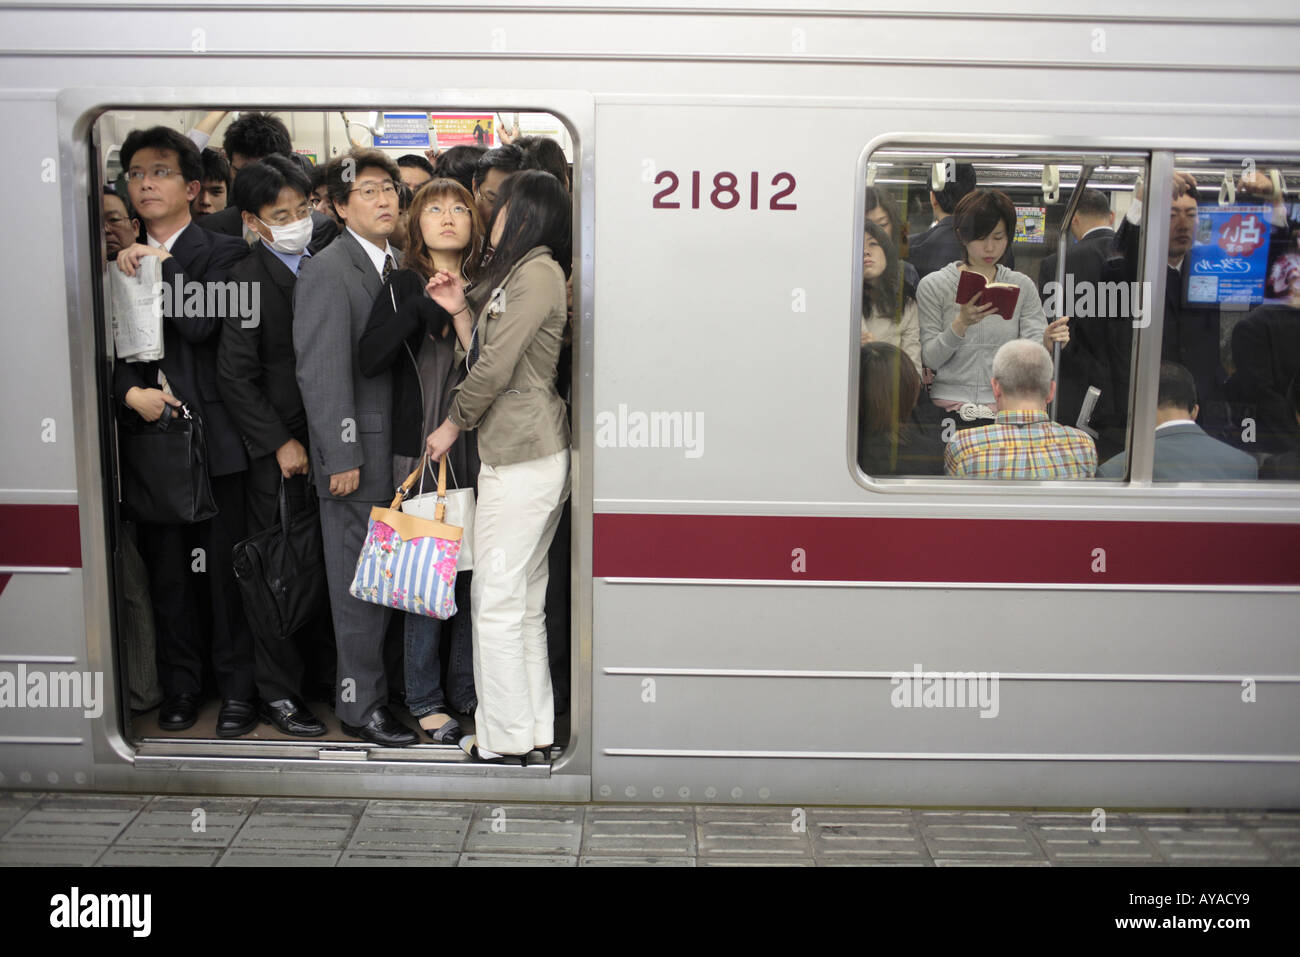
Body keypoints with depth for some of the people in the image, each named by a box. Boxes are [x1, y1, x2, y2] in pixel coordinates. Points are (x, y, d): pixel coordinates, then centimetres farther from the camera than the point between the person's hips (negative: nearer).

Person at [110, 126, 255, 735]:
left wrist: (159, 267, -9)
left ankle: (237, 689, 15)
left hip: (215, 437, -4)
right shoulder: (120, 261, 14)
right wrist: (131, 394, -8)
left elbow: (202, 325, -15)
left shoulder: (221, 253, 2)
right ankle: (181, 687, 23)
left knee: (226, 569, 3)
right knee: (167, 571, 10)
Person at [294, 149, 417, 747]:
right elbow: (322, 374, -16)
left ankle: (382, 685, 28)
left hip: (400, 449, 8)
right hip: (357, 453, -8)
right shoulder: (327, 271, -12)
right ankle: (360, 705, 14)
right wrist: (343, 457, -18)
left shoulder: (397, 264, 14)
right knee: (359, 582, 2)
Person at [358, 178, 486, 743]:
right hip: (420, 447, -3)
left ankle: (467, 689, 23)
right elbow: (369, 359, -13)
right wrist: (421, 307, -17)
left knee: (476, 569, 8)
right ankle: (425, 699, 15)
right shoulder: (403, 286, 2)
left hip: (478, 447, 3)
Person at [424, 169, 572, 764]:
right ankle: (536, 730, 20)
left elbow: (495, 368, -14)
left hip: (522, 459, -10)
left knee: (497, 600, -4)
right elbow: (486, 358, 17)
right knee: (524, 601, 12)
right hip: (527, 454, 10)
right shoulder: (516, 275, 21)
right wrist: (460, 310, 10)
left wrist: (453, 425, -2)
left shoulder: (537, 271, -10)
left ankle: (505, 741, 5)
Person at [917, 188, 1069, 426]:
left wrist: (1047, 343, -19)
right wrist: (961, 323, -17)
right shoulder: (933, 285, 4)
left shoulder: (1022, 286, 11)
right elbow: (930, 360, -2)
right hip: (950, 404, -1)